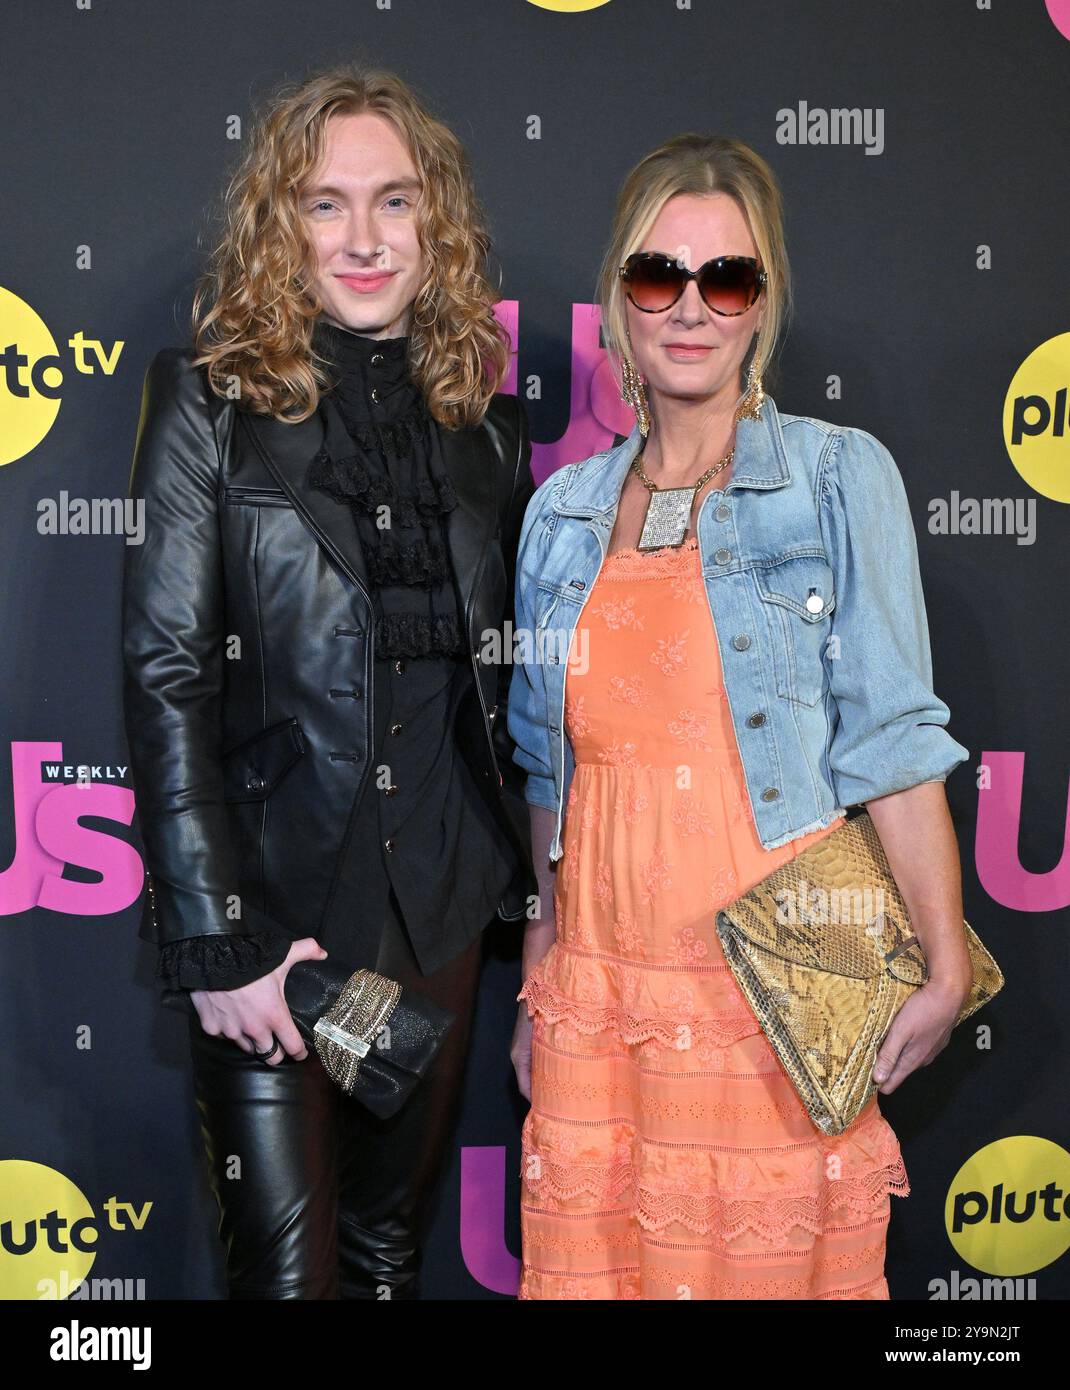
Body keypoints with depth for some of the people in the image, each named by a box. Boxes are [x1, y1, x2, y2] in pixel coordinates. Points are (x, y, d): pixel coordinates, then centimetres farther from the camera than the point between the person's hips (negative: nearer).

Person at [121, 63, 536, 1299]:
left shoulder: (480, 419, 7)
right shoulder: (210, 399, -5)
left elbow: (505, 676, 12)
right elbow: (165, 675, -10)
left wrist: (532, 883, 6)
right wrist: (215, 940, -15)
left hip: (442, 902, 4)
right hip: (277, 904, -3)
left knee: (394, 1239, 17)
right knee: (286, 1264, 4)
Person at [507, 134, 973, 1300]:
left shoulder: (840, 478, -2)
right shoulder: (563, 511, 9)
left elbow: (890, 737, -5)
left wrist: (945, 971, -10)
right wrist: (537, 982, 13)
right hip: (597, 980, 4)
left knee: (769, 1262, 4)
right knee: (585, 1261, 10)